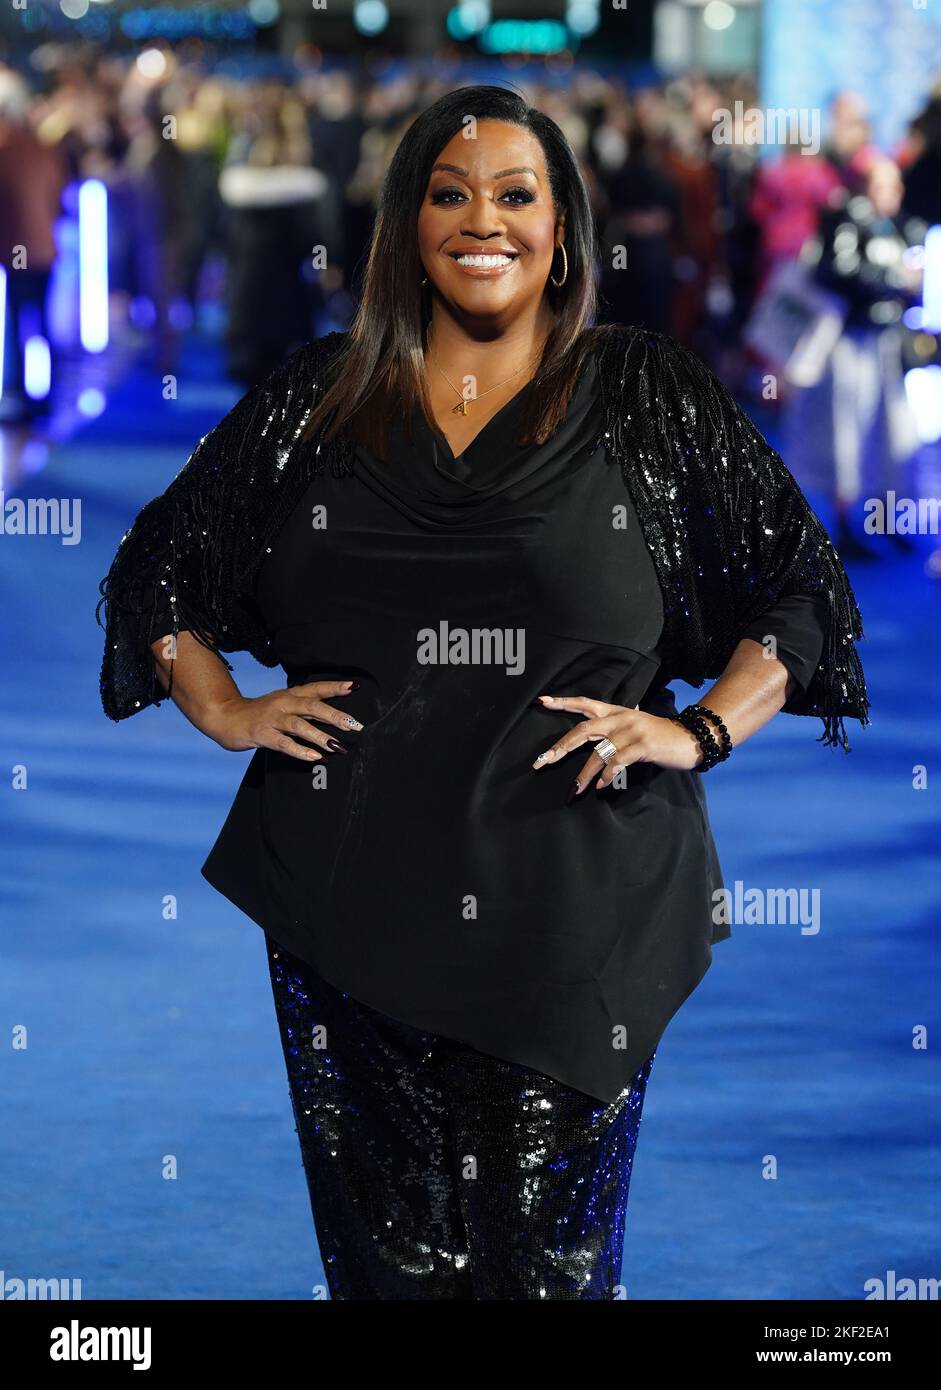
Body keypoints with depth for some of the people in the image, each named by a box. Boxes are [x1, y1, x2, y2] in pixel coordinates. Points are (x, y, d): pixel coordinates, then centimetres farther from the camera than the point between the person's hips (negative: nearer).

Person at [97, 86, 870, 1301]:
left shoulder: (649, 399, 5)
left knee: (552, 1253, 1)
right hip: (353, 911, 2)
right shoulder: (318, 398, 10)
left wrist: (703, 731, -4)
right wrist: (226, 712, 6)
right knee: (386, 1250, 5)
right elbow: (155, 564, 19)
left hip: (574, 917, -1)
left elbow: (804, 586, 8)